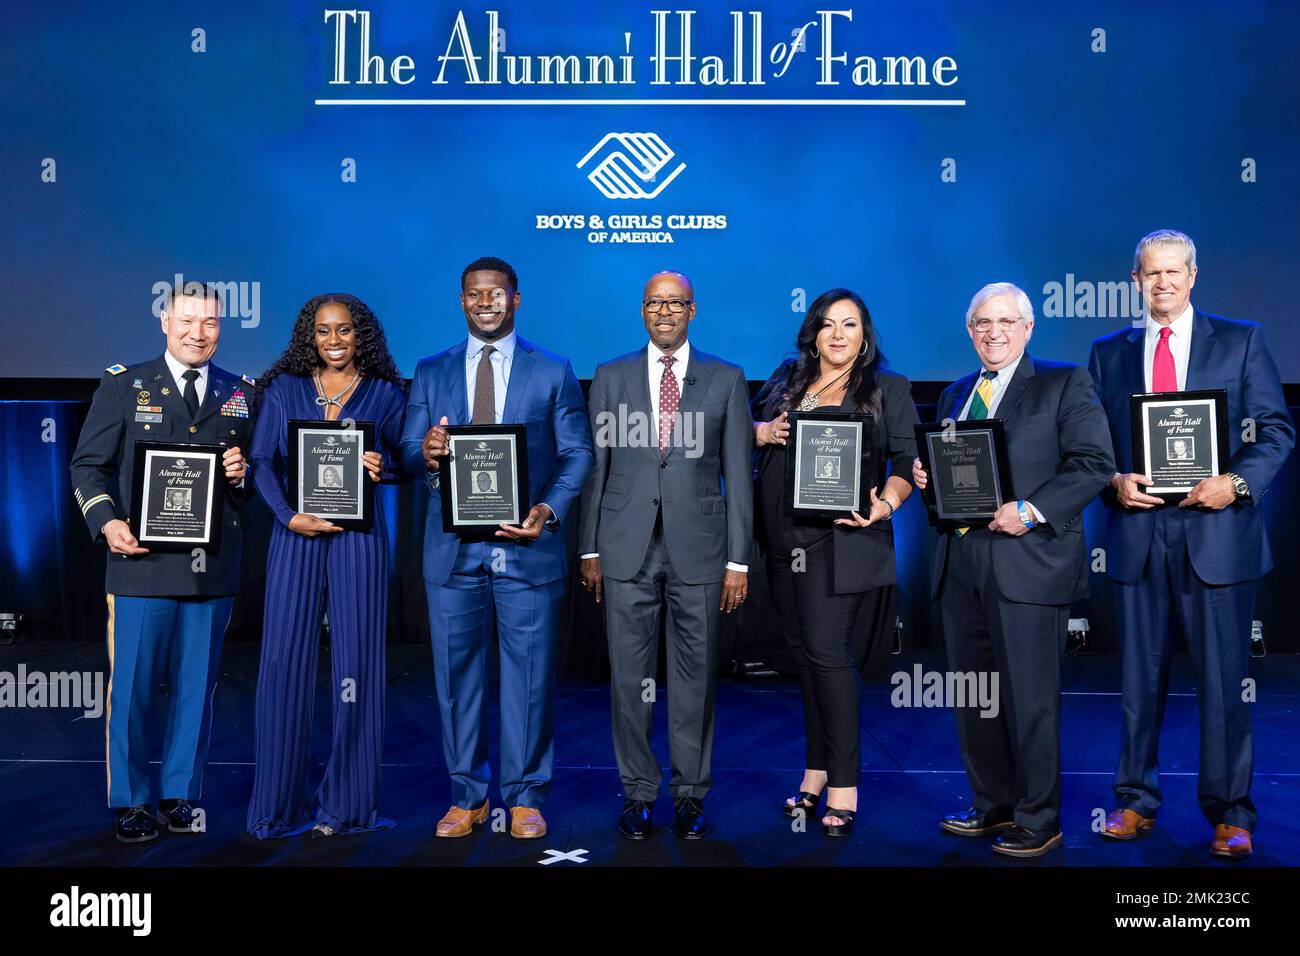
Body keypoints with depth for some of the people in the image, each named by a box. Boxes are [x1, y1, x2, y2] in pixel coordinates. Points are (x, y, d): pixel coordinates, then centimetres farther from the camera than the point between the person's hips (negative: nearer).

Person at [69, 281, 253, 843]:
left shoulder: (242, 395, 12)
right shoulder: (123, 385, 6)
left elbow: (258, 470, 17)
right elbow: (88, 465, 4)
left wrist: (243, 473, -5)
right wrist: (107, 522, -11)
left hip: (214, 566, 2)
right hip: (143, 562, -2)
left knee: (196, 686, 9)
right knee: (131, 687, 3)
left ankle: (181, 796, 22)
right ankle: (131, 803, 18)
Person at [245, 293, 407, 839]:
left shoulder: (385, 394, 8)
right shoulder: (283, 389, 10)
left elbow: (402, 466, 9)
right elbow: (262, 462, 4)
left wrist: (381, 467, -14)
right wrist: (289, 516, -11)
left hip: (359, 535, -1)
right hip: (296, 533, 1)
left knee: (355, 660, 0)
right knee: (285, 659, -1)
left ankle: (344, 803, 11)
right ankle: (279, 801, 12)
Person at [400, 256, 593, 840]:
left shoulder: (554, 372, 6)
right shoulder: (431, 373, 12)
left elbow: (577, 455, 2)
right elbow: (409, 453, 7)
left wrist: (548, 511, -15)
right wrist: (426, 455, -17)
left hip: (527, 546, -2)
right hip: (453, 549, 2)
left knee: (529, 675, 3)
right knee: (457, 673, 8)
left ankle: (524, 797, 18)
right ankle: (467, 796, 23)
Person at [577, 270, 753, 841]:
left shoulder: (726, 380, 5)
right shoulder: (611, 378, 8)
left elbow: (738, 474, 3)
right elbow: (595, 467, 8)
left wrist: (739, 560, -1)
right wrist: (589, 549, 4)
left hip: (698, 548, -1)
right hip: (626, 549, 1)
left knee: (695, 675, 6)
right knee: (630, 676, 6)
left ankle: (690, 793, 20)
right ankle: (638, 791, 20)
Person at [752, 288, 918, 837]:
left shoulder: (888, 389, 4)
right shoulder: (786, 379, 14)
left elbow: (907, 460, 0)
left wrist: (886, 503, -17)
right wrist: (765, 433, -6)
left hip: (842, 541, -4)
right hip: (784, 539, 5)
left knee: (827, 652, -10)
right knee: (805, 653, 11)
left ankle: (842, 785, 2)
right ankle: (816, 774, 24)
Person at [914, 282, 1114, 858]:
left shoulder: (1064, 383, 1)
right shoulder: (955, 394, 19)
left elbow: (1095, 463, -8)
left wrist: (1029, 510, -18)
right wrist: (924, 478, 2)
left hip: (1028, 562, -6)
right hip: (959, 563, 6)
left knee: (1028, 698, -1)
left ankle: (1038, 821, 13)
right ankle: (994, 806, 26)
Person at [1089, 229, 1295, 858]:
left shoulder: (1240, 341, 6)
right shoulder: (1109, 352, 11)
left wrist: (1236, 482, -13)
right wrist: (1115, 482, -9)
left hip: (1215, 530, -2)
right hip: (1137, 532, 2)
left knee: (1223, 681, 3)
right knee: (1140, 677, 10)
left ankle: (1229, 815, 16)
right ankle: (1136, 802, 22)